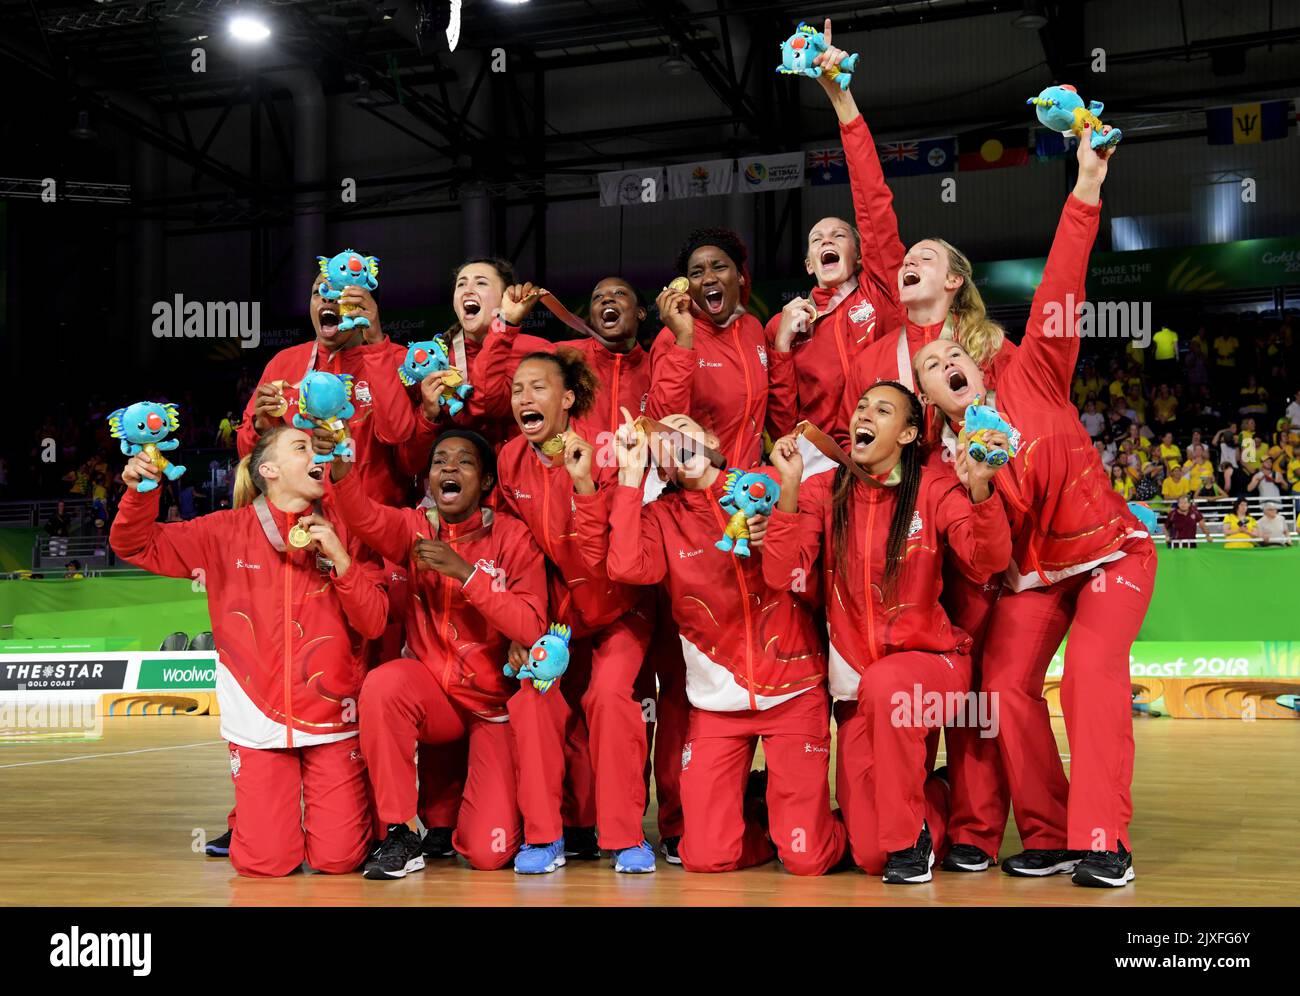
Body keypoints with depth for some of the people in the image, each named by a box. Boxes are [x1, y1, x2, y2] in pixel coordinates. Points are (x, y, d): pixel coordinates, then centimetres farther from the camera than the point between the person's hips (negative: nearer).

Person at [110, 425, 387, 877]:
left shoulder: (341, 528, 0)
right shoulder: (227, 531, 1)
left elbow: (374, 623, -4)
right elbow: (137, 546, 1)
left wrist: (339, 557, -17)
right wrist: (141, 491, -17)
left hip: (331, 718, 0)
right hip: (260, 718, 0)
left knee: (337, 860, -5)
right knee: (265, 863, -5)